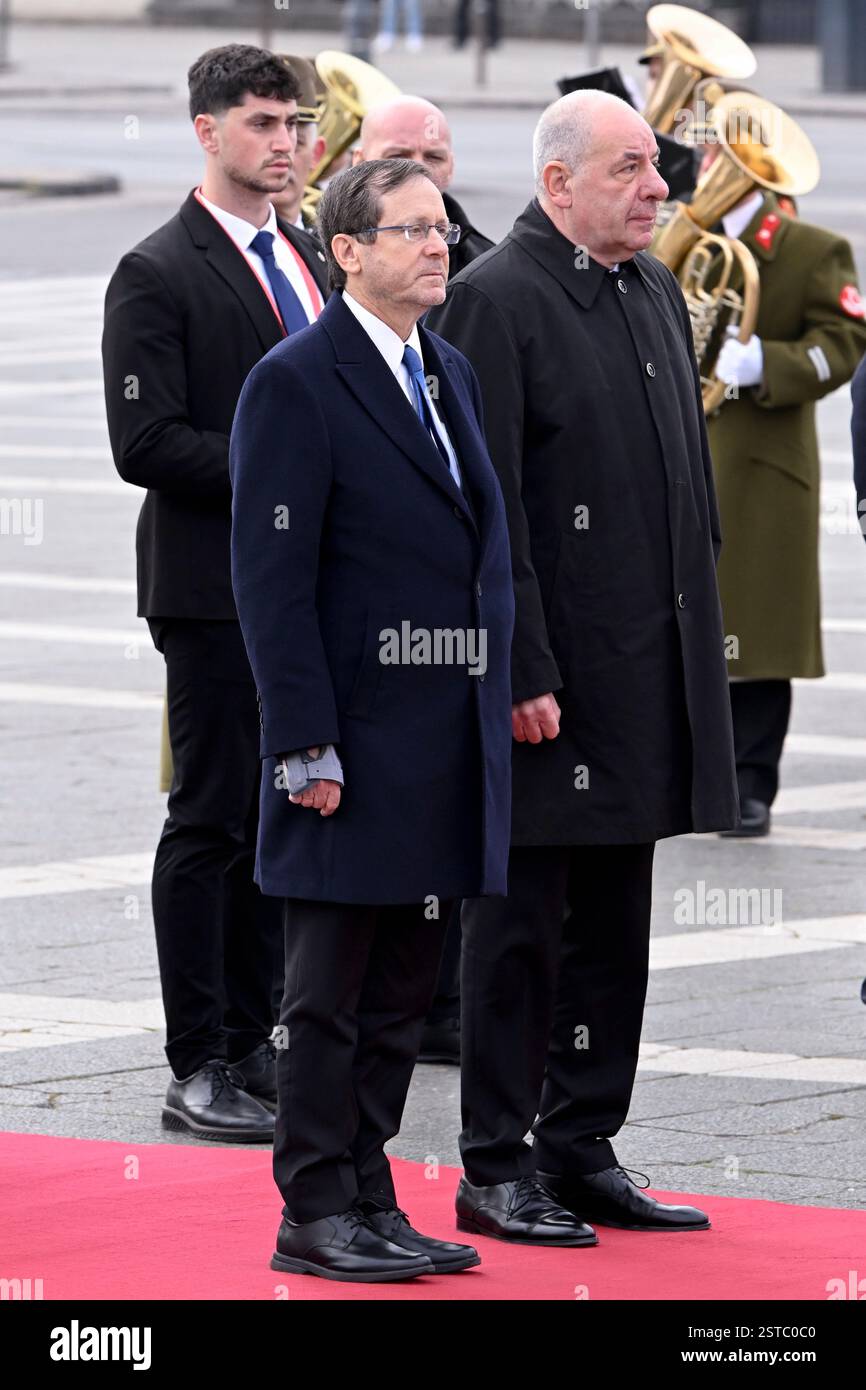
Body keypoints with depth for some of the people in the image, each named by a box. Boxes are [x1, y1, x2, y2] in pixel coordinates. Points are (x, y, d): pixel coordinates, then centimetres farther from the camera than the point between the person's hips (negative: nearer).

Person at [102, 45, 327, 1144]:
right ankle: (198, 1066, -1)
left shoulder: (308, 263, 15)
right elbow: (146, 444, -16)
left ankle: (250, 1042, 18)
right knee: (209, 824, -4)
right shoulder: (158, 276, -9)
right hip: (213, 590, -7)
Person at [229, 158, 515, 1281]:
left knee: (403, 989, 11)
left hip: (450, 742, 8)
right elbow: (272, 576, -14)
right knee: (330, 994, 0)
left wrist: (500, 699, 13)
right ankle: (316, 1217, 5)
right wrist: (306, 743, -18)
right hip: (354, 744, -8)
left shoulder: (452, 374, 15)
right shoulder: (296, 383, -10)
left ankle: (369, 1201, 17)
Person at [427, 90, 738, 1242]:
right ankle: (497, 1170, 6)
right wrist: (523, 672, -19)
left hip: (649, 664, 8)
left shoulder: (655, 290, 13)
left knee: (614, 924, 12)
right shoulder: (495, 300, -12)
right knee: (521, 921, 0)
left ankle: (583, 1152, 20)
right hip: (548, 676, -8)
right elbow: (486, 507, -16)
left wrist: (698, 628, 15)